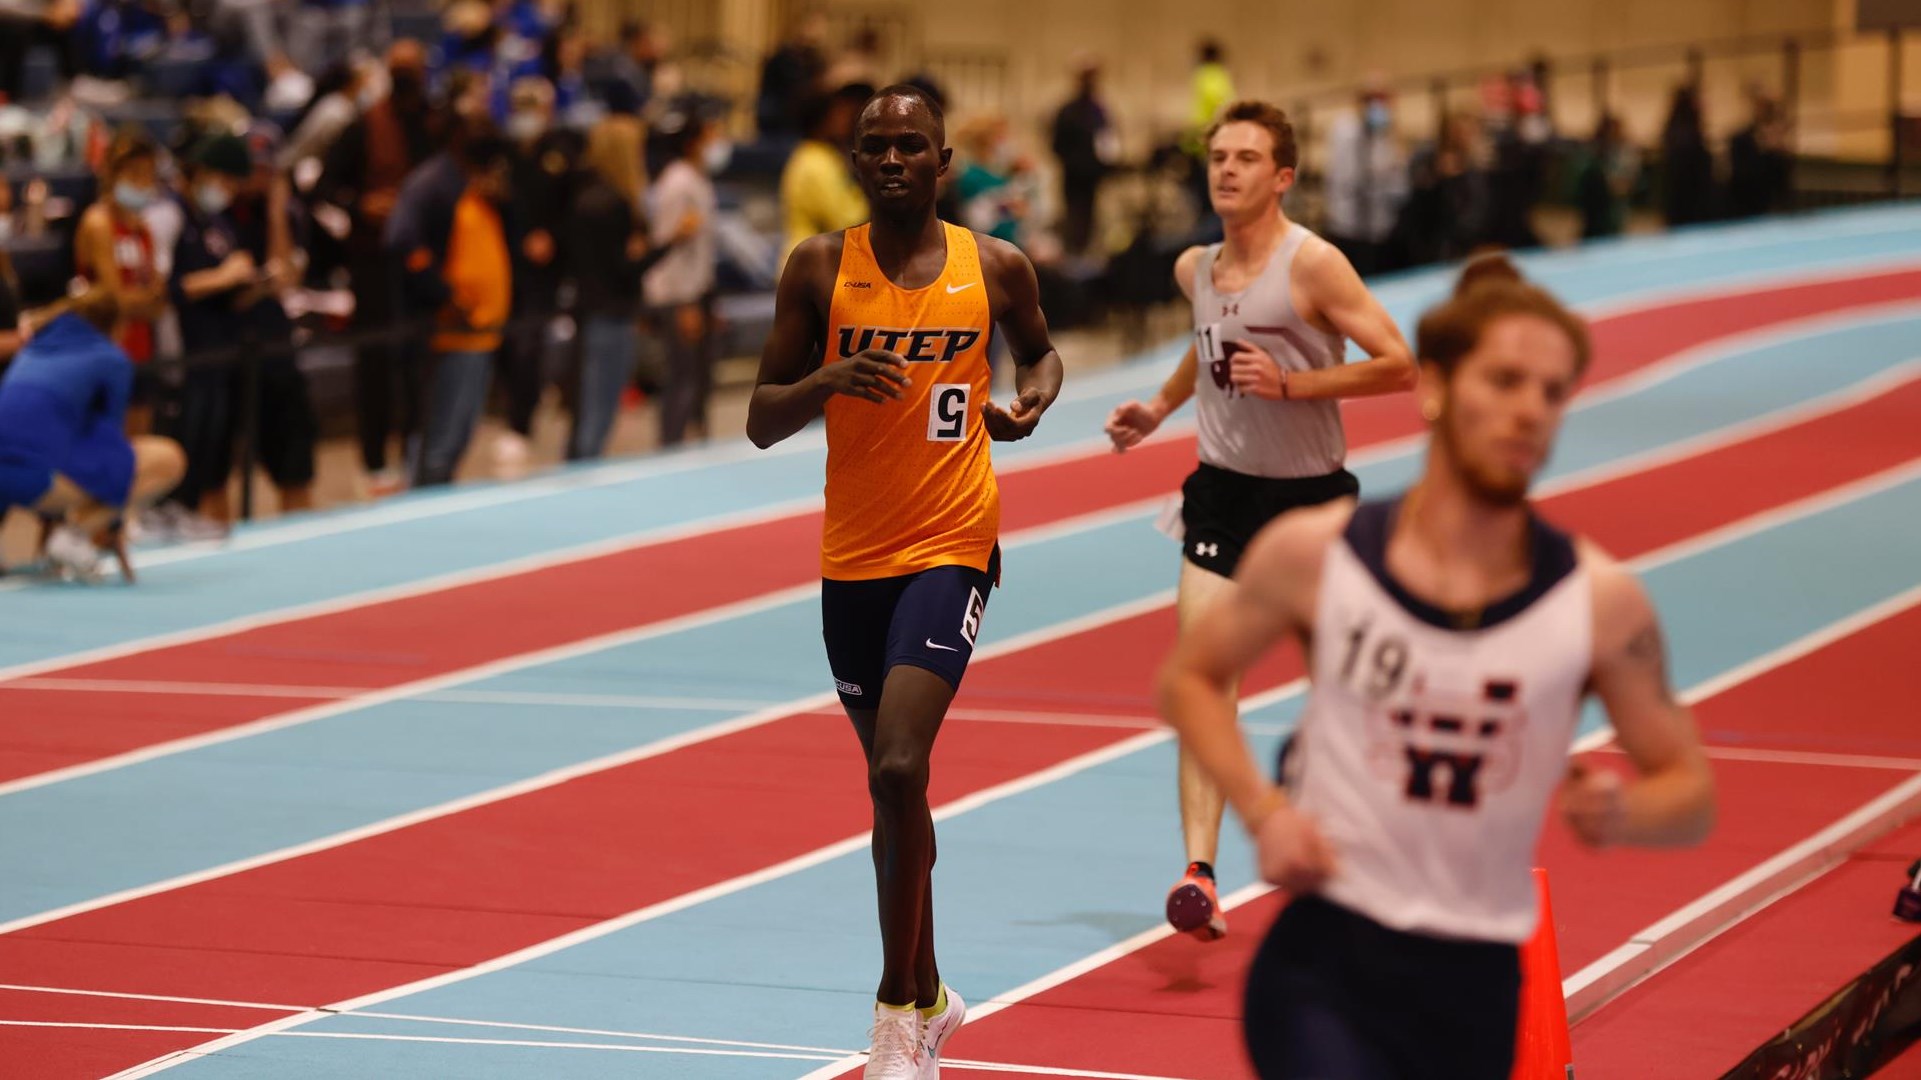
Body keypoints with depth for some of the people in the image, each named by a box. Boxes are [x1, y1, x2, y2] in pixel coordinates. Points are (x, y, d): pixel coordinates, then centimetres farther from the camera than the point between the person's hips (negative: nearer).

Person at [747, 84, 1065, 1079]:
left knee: (898, 771, -19)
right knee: (891, 782, 15)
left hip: (950, 547, -3)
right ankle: (928, 993, 33)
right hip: (852, 556, 3)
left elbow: (1039, 349, 21)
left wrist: (1033, 398, -1)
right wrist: (830, 380, -21)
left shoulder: (995, 268, -1)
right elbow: (761, 422, -1)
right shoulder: (819, 268, -1)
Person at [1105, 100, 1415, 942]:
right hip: (1223, 488, 3)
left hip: (1311, 494, -3)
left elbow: (1398, 365, -17)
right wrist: (1159, 407, 17)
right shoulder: (1194, 268, 4)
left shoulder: (1312, 264, -15)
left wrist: (1288, 383, -24)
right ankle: (1199, 871, -23)